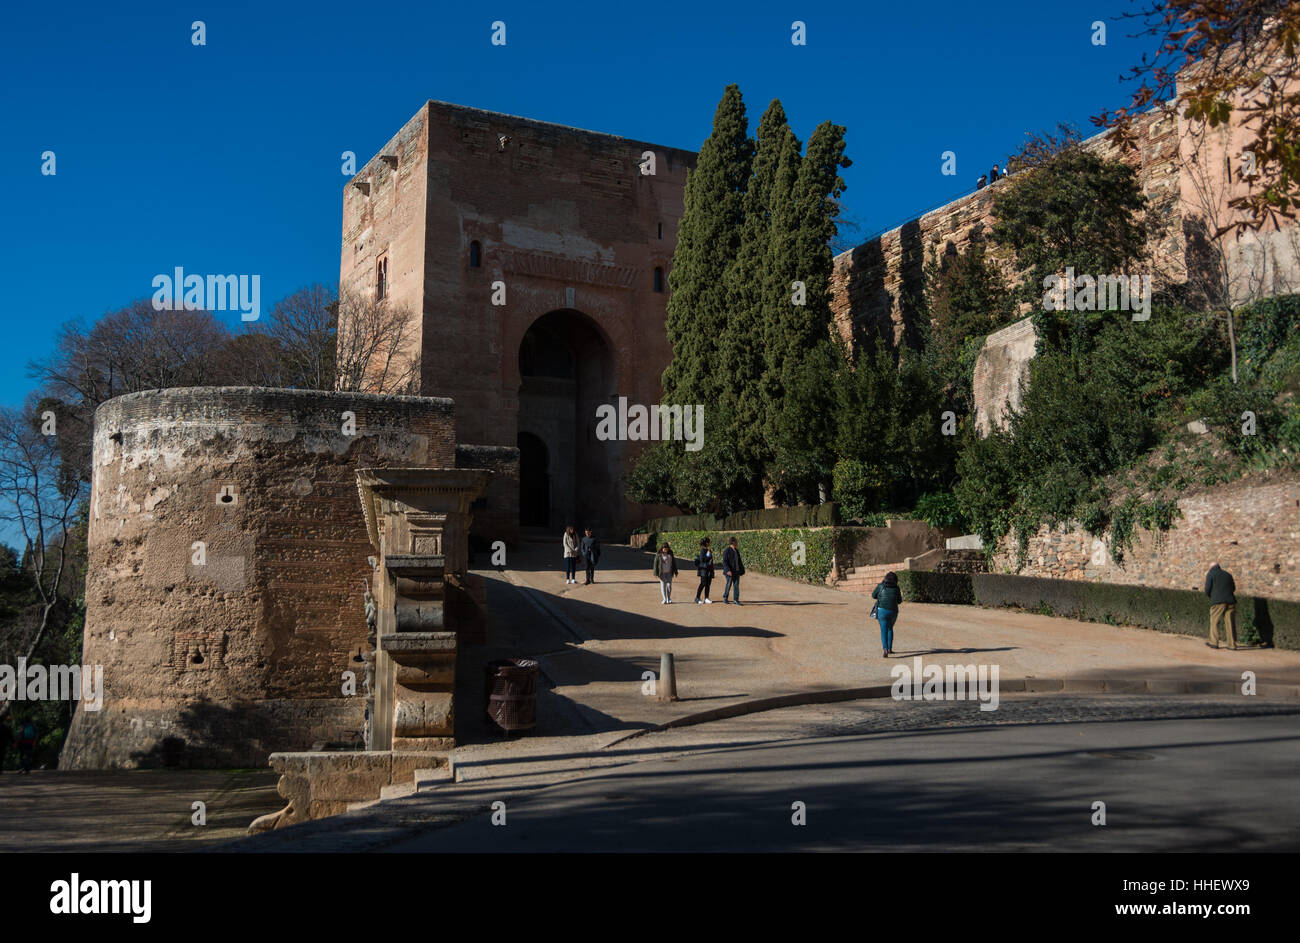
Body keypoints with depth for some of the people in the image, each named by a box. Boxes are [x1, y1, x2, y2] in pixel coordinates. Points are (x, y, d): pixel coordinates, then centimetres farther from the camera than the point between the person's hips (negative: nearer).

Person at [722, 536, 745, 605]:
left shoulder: (736, 551, 13)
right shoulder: (727, 551, -11)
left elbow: (739, 561, 18)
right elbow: (724, 562, -15)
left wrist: (742, 570, 15)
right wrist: (728, 570, -24)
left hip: (737, 571, 7)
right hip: (730, 572, -6)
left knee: (736, 585, 3)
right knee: (728, 585, 2)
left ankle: (736, 600, 5)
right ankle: (725, 598, 19)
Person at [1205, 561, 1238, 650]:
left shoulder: (1210, 574, 5)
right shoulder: (1228, 574, 19)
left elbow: (1207, 589, -2)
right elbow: (1233, 588, 20)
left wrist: (1211, 596, 17)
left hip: (1218, 602, -4)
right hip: (1230, 601, 4)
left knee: (1214, 621, 7)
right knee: (1230, 623, 4)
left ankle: (1214, 642, 6)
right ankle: (1232, 645, 3)